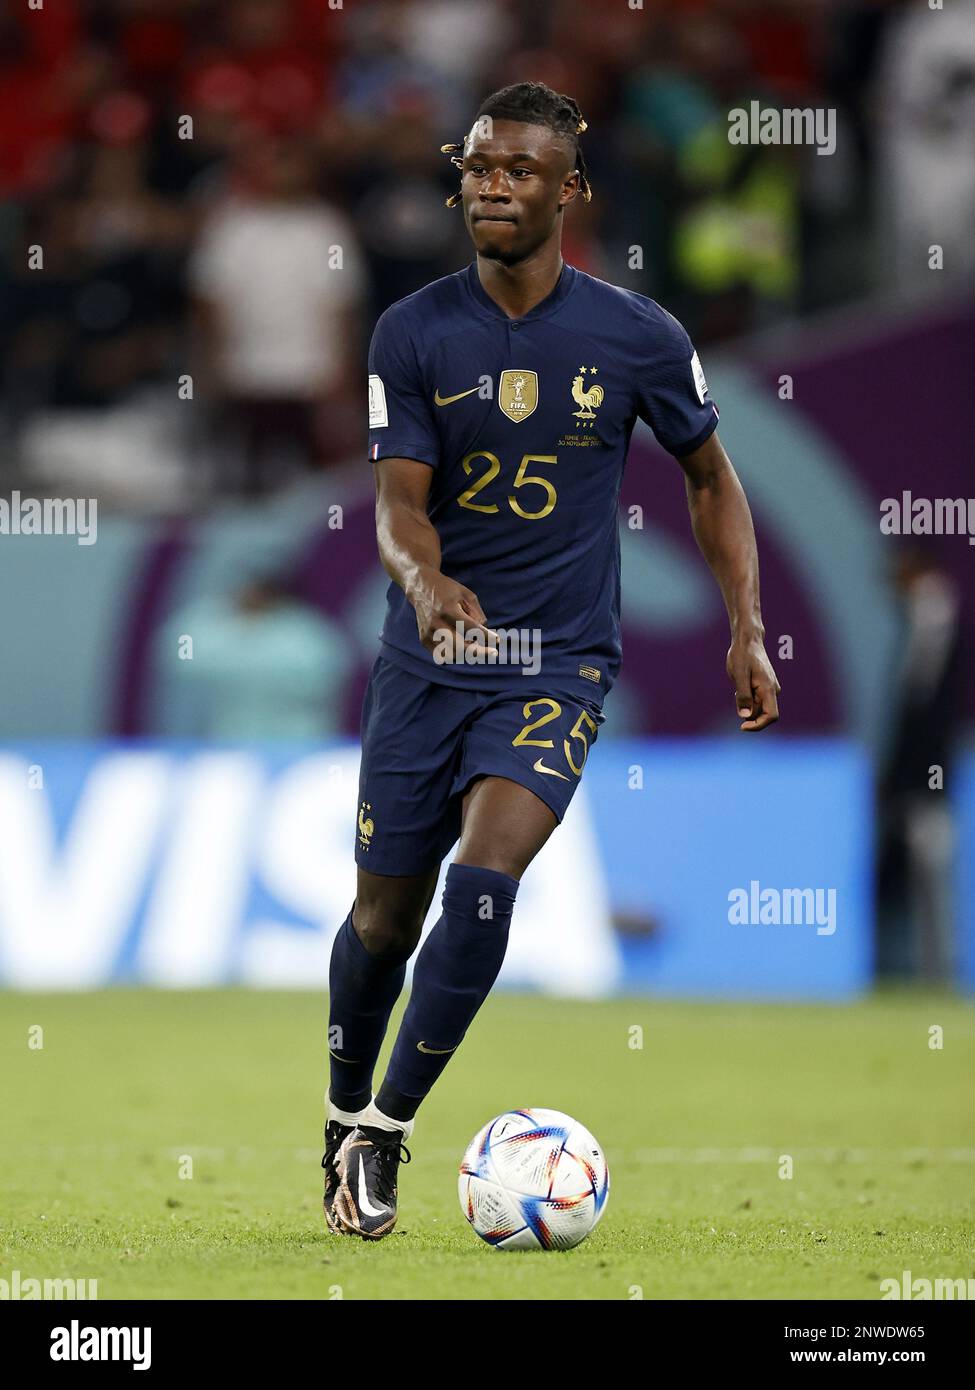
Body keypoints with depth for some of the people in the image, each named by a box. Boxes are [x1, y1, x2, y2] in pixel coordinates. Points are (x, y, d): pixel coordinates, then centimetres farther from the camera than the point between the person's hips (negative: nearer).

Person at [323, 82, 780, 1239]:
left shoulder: (635, 338, -4)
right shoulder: (414, 334, -4)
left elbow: (710, 478, 10)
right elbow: (399, 501, -9)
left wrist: (747, 632, 2)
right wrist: (424, 579, -33)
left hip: (557, 666, -1)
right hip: (426, 662, 1)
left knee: (483, 883, -22)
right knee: (385, 915, 7)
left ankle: (385, 1129, -9)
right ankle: (344, 1119, 33)